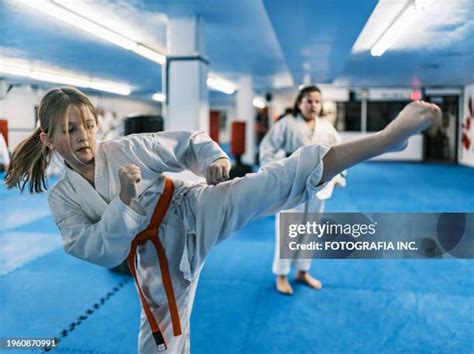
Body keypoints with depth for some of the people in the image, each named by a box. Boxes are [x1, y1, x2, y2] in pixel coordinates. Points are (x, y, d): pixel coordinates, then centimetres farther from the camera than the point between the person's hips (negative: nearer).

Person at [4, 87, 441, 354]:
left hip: (191, 215, -3)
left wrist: (215, 159, -20)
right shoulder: (62, 199, 1)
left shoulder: (127, 148, -6)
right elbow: (101, 251, -9)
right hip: (154, 262, 4)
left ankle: (389, 135, -28)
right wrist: (124, 201, -23)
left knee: (274, 183, -24)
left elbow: (190, 143, 1)